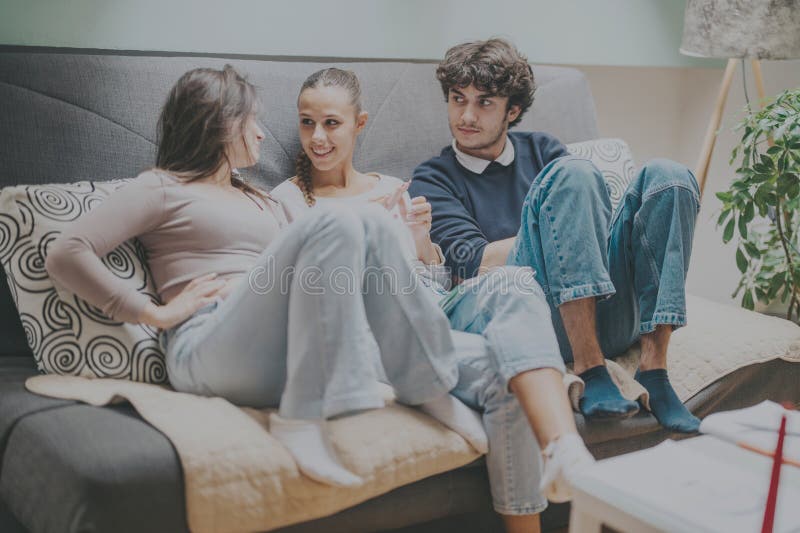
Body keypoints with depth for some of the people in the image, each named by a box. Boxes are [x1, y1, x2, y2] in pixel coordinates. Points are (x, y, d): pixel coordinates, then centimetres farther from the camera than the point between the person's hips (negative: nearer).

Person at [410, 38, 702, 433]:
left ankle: (653, 366, -24)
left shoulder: (539, 149, 26)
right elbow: (473, 263, -2)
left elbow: (596, 207, 13)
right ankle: (588, 369, -31)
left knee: (665, 175, -15)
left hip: (608, 314, 5)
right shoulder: (433, 180, 13)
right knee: (570, 174, -25)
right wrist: (553, 227, 0)